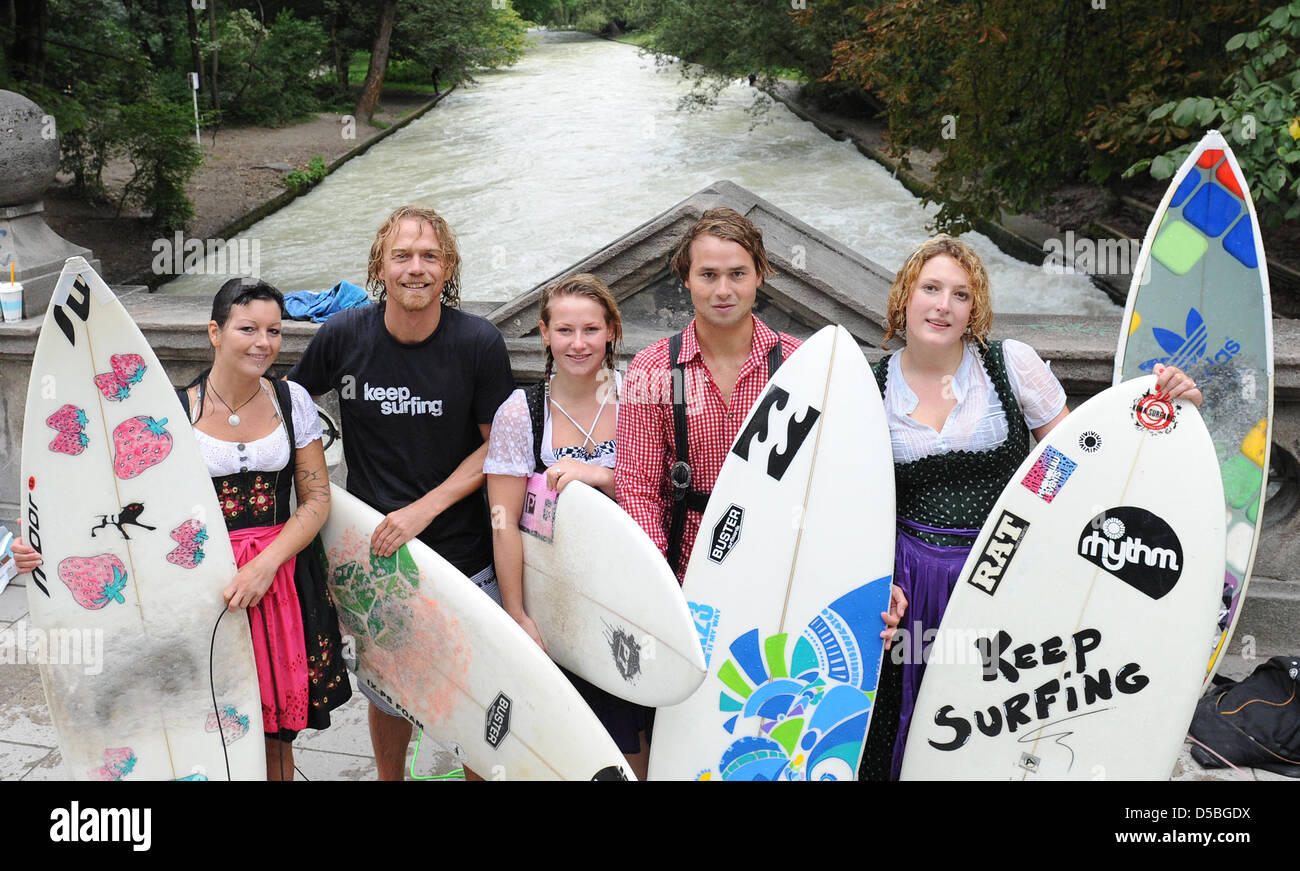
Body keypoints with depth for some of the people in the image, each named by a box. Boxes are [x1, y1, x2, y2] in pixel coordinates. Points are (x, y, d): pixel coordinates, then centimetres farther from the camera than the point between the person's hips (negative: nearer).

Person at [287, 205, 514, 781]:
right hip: (373, 551, 2)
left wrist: (423, 508, -14)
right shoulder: (343, 337, -8)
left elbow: (497, 446, -5)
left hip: (462, 554, -1)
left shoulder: (479, 344, -12)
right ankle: (388, 779, 43)